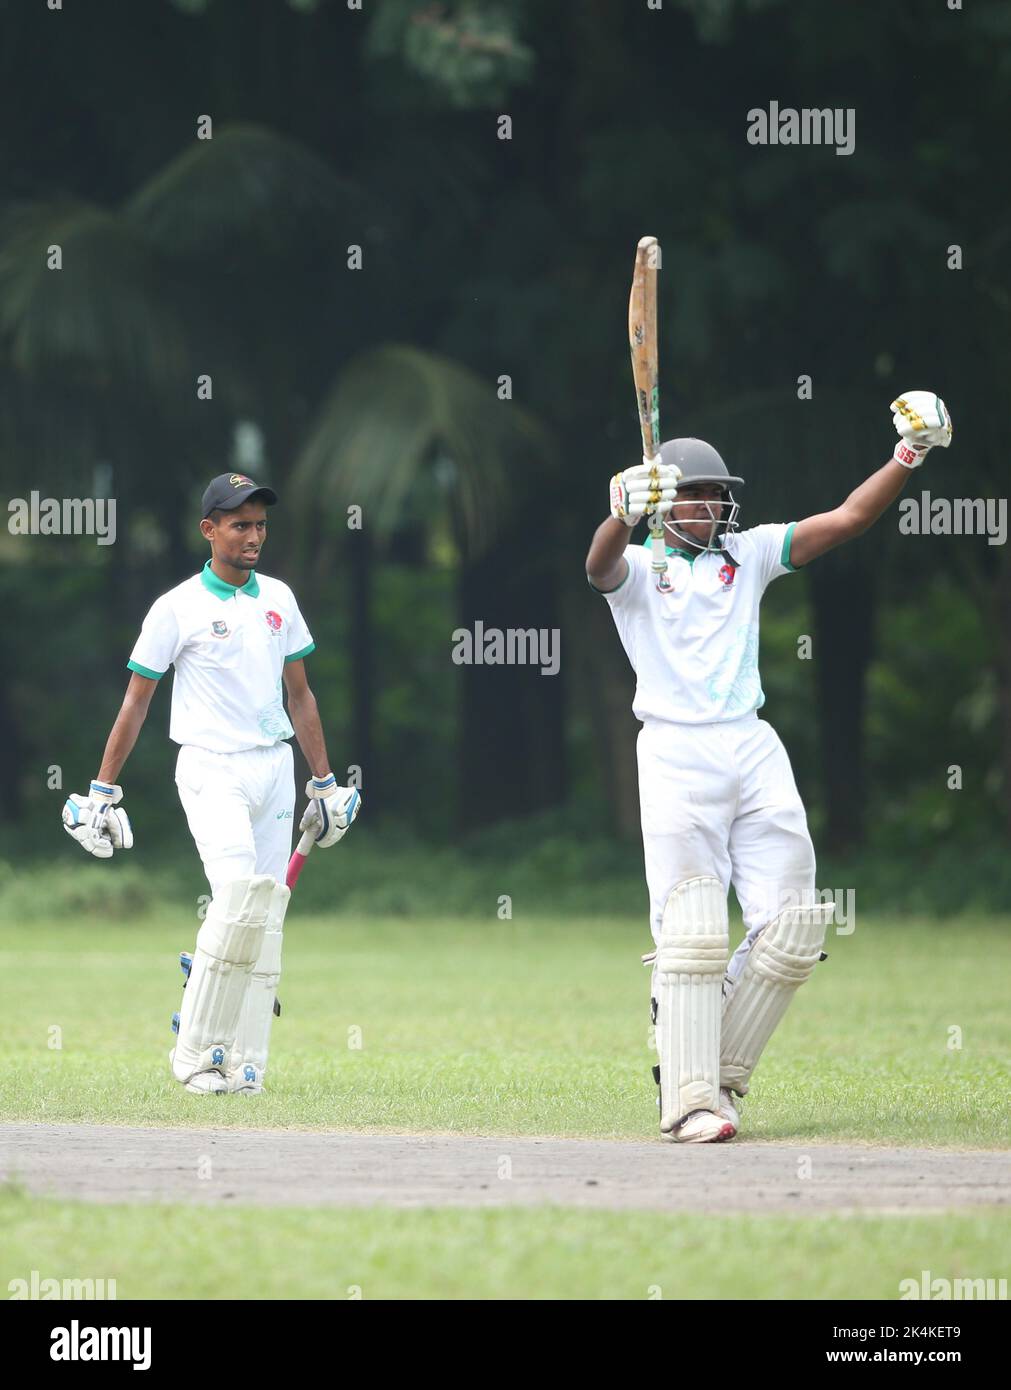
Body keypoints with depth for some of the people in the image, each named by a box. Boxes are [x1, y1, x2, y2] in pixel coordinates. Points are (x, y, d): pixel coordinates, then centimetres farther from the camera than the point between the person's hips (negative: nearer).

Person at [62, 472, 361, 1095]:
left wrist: (324, 782, 18)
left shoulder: (279, 598, 12)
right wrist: (103, 790, 0)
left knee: (266, 918, 1)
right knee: (239, 891, -24)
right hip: (211, 768, -6)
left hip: (274, 765, 6)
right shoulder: (177, 607, -3)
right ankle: (195, 1051, -17)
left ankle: (244, 1064, 3)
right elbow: (136, 701, 1)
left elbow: (300, 693, 19)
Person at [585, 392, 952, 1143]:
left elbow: (848, 519, 9)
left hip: (754, 750, 5)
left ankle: (722, 1075, 13)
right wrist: (626, 514, -43)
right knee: (692, 933, -12)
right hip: (676, 755, -5)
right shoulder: (639, 568, 5)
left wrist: (908, 457, -5)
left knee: (790, 929, 0)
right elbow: (601, 564, -20)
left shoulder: (748, 554, 17)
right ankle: (690, 1099, -10)